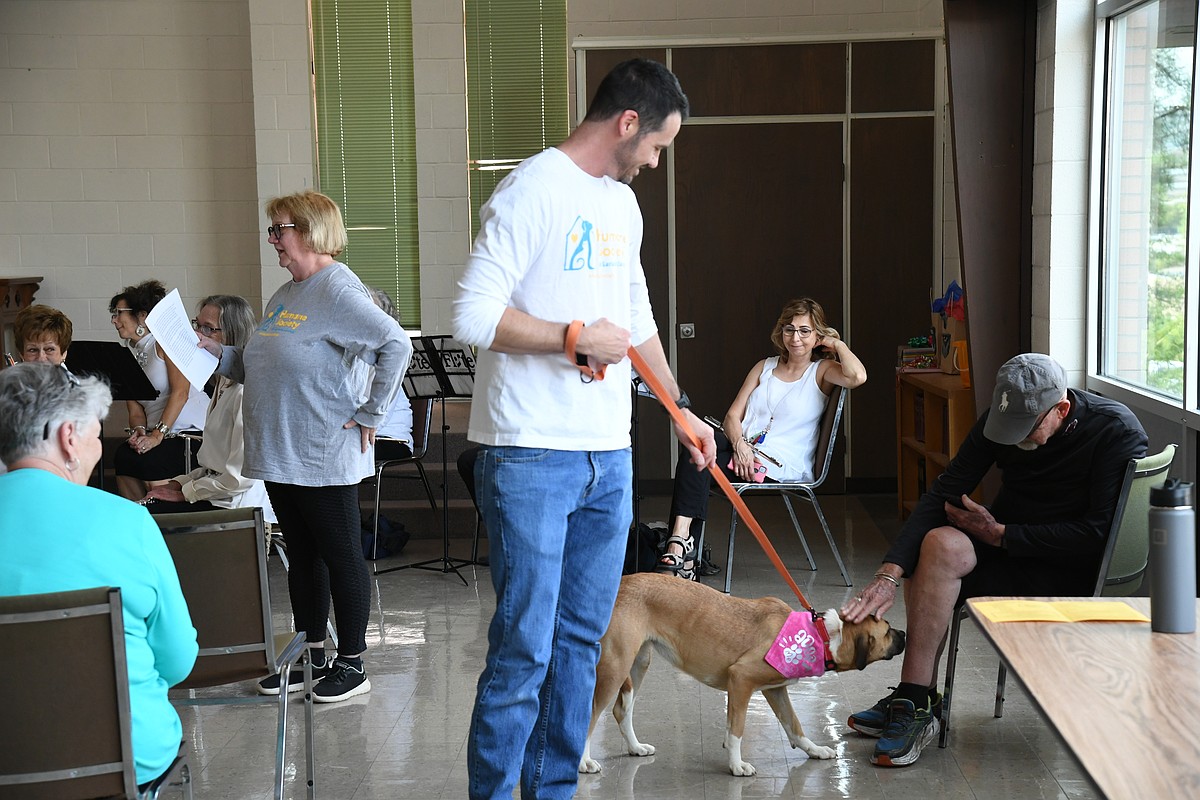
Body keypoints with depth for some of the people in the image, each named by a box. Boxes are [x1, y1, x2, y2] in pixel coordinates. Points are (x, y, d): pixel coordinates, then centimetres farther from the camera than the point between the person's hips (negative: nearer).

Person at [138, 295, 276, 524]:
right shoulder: (224, 382, 17)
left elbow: (241, 475, -20)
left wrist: (185, 492, -10)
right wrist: (180, 482, 8)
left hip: (236, 505, -10)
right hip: (218, 494, 10)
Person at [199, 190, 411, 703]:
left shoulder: (338, 290, -15)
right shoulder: (285, 295, 15)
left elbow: (396, 345, -25)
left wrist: (370, 414, -21)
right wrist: (220, 353, 8)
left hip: (325, 458, -9)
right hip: (281, 456, 9)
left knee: (341, 558, 2)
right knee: (302, 558, 16)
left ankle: (352, 663, 12)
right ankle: (311, 656, 27)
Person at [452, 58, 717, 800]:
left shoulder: (622, 202, 17)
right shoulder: (533, 190, -11)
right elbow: (474, 314, -18)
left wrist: (682, 408, 29)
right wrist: (576, 340, -13)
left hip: (609, 457, 8)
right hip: (532, 458, -8)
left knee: (582, 637, 13)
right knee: (525, 649, -4)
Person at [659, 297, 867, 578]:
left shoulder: (822, 371, 6)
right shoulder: (765, 367, 21)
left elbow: (857, 376, -19)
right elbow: (732, 416, 12)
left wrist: (837, 344, -1)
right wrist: (740, 445, -10)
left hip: (782, 465, -5)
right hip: (742, 451, 5)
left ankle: (681, 543, -30)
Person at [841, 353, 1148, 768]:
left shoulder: (1118, 432, -19)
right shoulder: (1002, 419, -6)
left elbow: (1098, 533, -22)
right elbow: (942, 494, -11)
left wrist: (1000, 534, -21)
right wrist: (889, 573, -23)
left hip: (1067, 572, -6)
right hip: (1002, 543, 6)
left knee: (944, 549, -27)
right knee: (936, 543, -22)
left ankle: (915, 703, -16)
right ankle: (917, 701, -13)